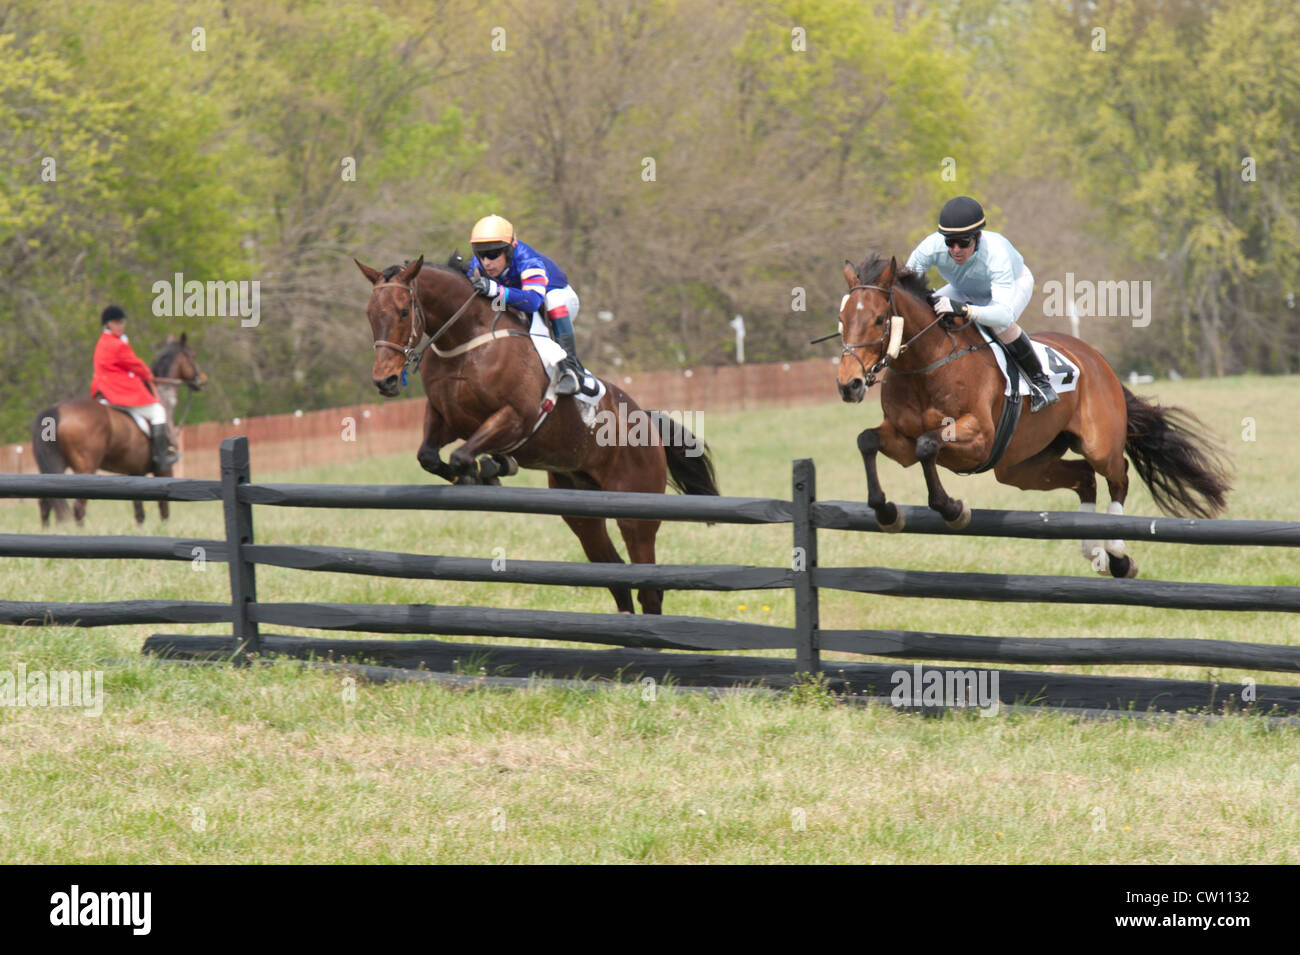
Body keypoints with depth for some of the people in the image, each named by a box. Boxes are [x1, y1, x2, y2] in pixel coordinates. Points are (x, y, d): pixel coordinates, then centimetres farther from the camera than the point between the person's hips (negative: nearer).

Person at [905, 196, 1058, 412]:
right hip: (966, 289, 5)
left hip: (1015, 283, -5)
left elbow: (1005, 313, -55)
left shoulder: (996, 255, -45)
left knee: (1000, 325, -36)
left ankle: (1039, 379, -13)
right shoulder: (931, 247, -35)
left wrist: (965, 310, -72)